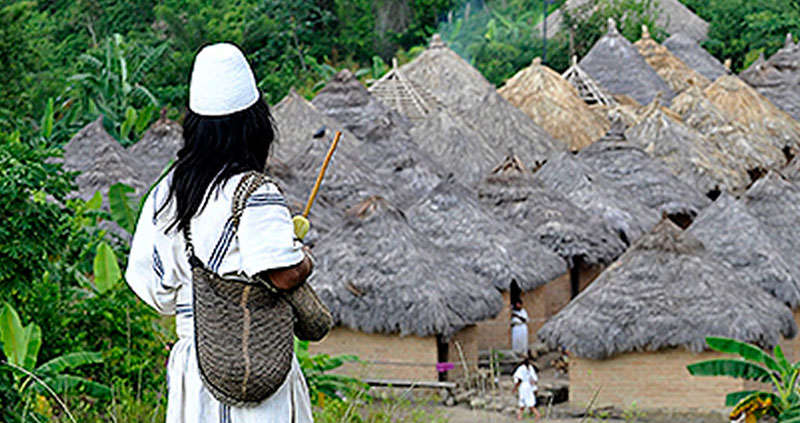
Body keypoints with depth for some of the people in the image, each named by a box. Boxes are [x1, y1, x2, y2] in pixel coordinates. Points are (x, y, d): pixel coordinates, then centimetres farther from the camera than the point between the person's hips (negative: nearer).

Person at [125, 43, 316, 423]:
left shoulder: (166, 192, 7)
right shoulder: (255, 195, -14)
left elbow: (147, 280, 10)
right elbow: (286, 275, -22)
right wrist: (305, 257, 0)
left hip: (191, 358, 7)